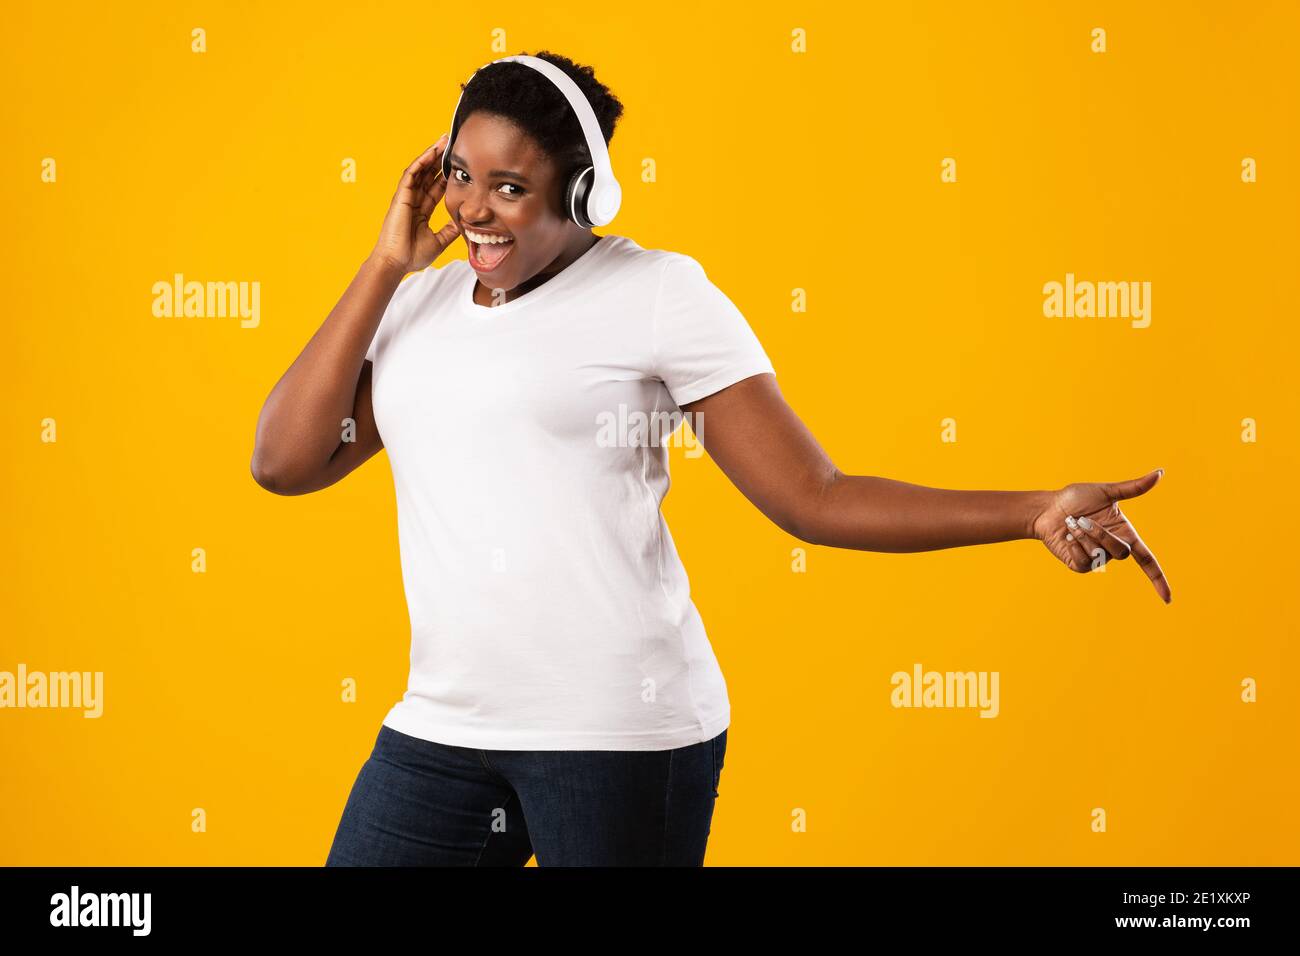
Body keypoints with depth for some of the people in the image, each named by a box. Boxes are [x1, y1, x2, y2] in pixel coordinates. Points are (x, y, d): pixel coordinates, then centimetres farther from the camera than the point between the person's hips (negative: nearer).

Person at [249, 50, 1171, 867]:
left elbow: (815, 499, -6)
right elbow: (283, 462, 2)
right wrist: (385, 266, 1)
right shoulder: (415, 304, 11)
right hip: (441, 727, 5)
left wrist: (1035, 512, -17)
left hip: (620, 733, -5)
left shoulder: (655, 292, -4)